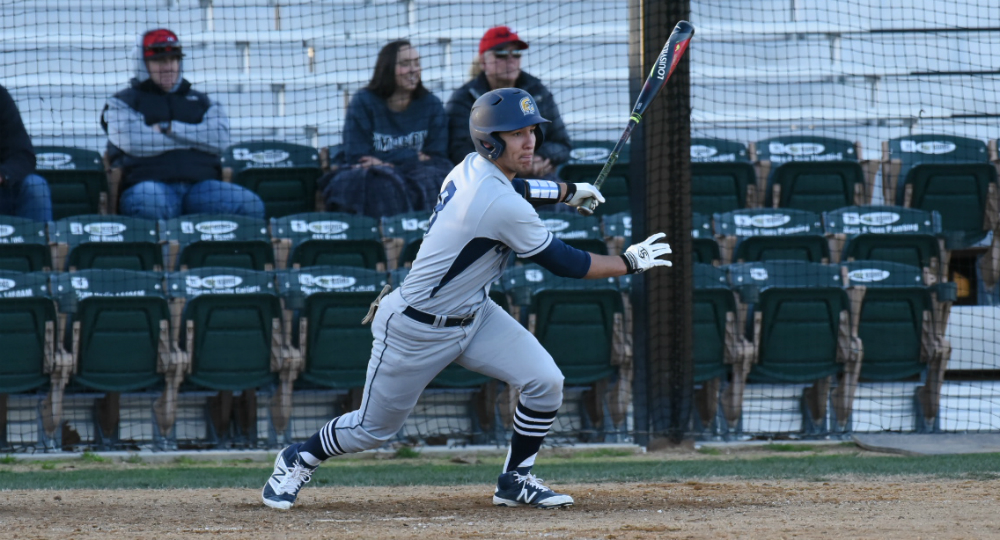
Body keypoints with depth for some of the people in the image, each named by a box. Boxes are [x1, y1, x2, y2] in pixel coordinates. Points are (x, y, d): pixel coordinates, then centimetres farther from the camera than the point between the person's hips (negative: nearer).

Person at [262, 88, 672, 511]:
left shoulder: (474, 167, -4)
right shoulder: (502, 206, -31)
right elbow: (564, 264, -21)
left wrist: (567, 191, 28)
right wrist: (630, 263, -11)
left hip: (473, 316, 9)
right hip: (417, 330, -9)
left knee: (545, 383, -6)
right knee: (374, 428, 9)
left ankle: (515, 480, 11)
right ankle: (298, 459, 36)